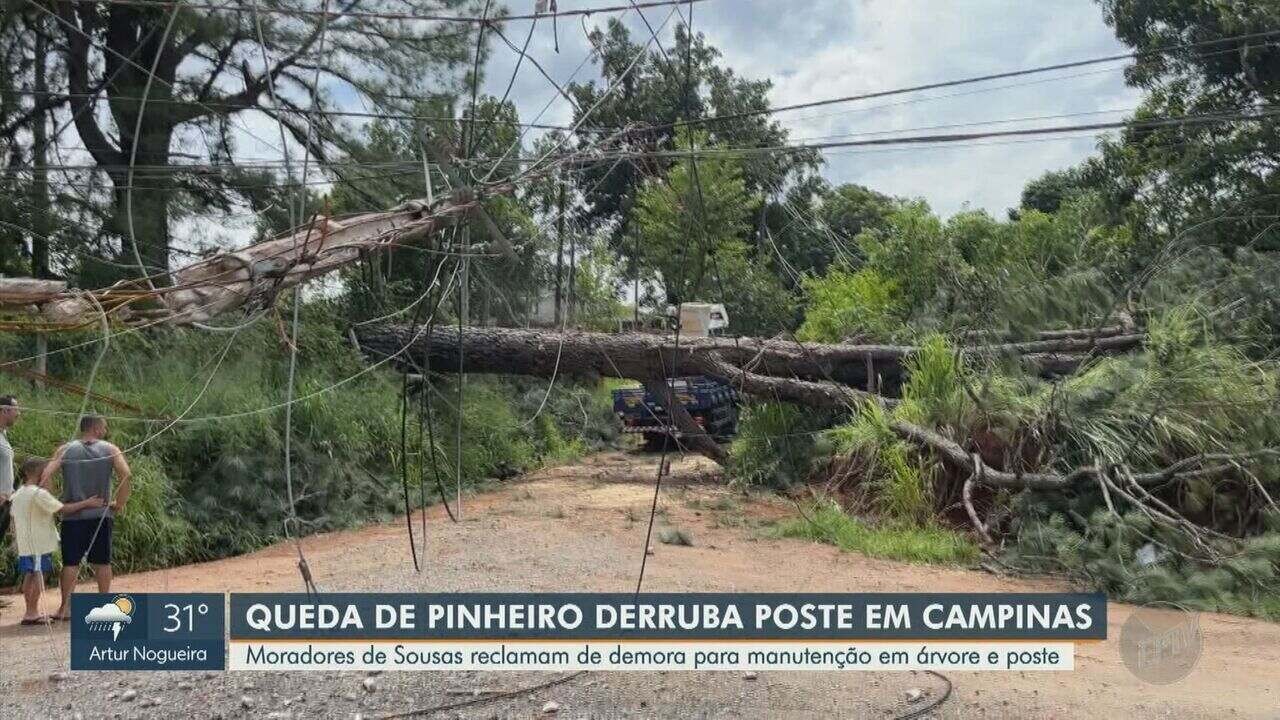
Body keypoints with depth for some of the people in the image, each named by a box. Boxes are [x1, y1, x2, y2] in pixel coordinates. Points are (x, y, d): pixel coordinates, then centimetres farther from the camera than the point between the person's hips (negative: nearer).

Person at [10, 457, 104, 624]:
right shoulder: (39, 493, -16)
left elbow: (14, 521, 18)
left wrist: (16, 536, 26)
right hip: (38, 543, -9)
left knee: (28, 576, 15)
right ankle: (32, 613, -2)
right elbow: (63, 509, -20)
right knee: (37, 575, -4)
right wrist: (87, 503, -15)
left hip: (24, 545, 9)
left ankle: (30, 612, 23)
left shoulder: (16, 495, 13)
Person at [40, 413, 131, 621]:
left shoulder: (65, 450, 4)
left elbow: (45, 475, -8)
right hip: (101, 515, -1)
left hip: (73, 516, 1)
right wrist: (120, 503, -3)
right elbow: (126, 475, -12)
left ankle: (65, 608, 8)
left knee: (70, 563, 6)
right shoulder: (110, 450, 1)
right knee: (102, 562, 7)